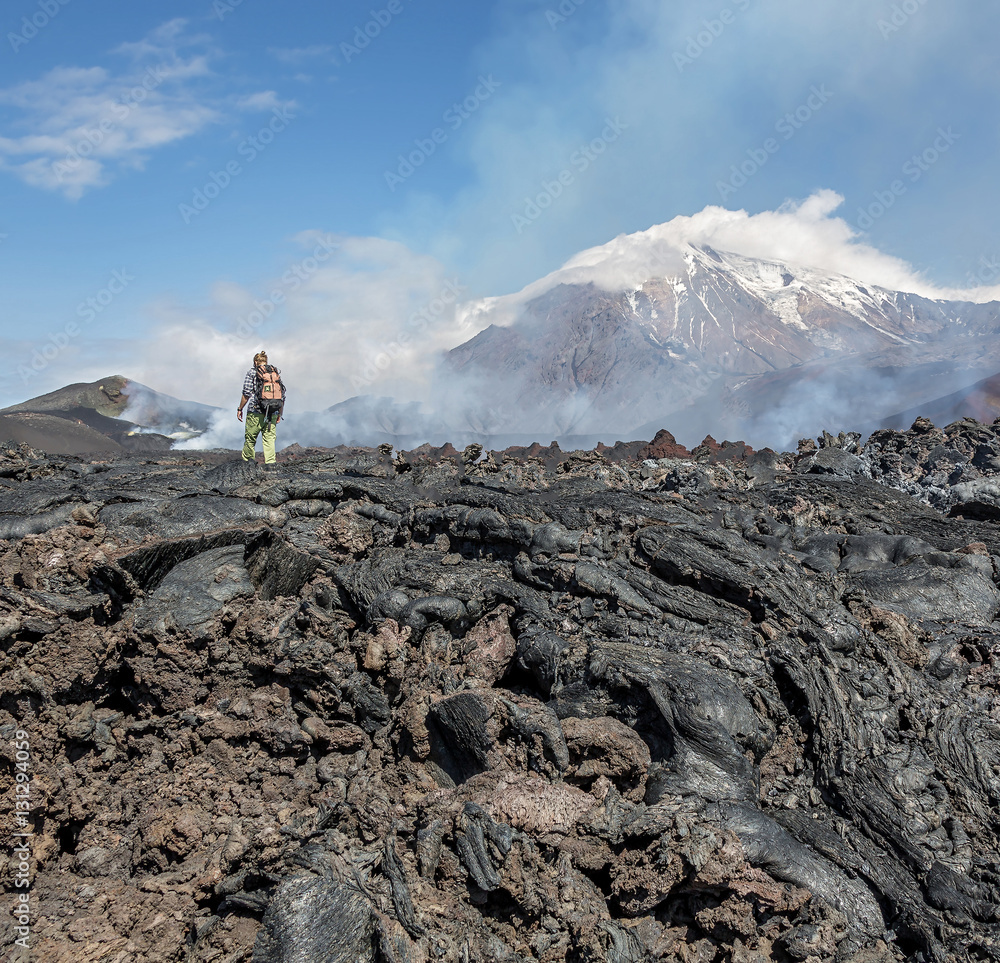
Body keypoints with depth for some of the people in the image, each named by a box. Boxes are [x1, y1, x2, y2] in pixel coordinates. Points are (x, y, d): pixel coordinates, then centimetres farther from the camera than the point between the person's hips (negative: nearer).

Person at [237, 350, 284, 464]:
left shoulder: (252, 373, 0)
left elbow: (247, 393, -5)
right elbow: (282, 393, 10)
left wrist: (240, 409, 4)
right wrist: (279, 413, 18)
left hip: (255, 412, -3)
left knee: (250, 438, 10)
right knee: (269, 439, 4)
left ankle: (247, 460, 20)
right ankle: (270, 463, -4)